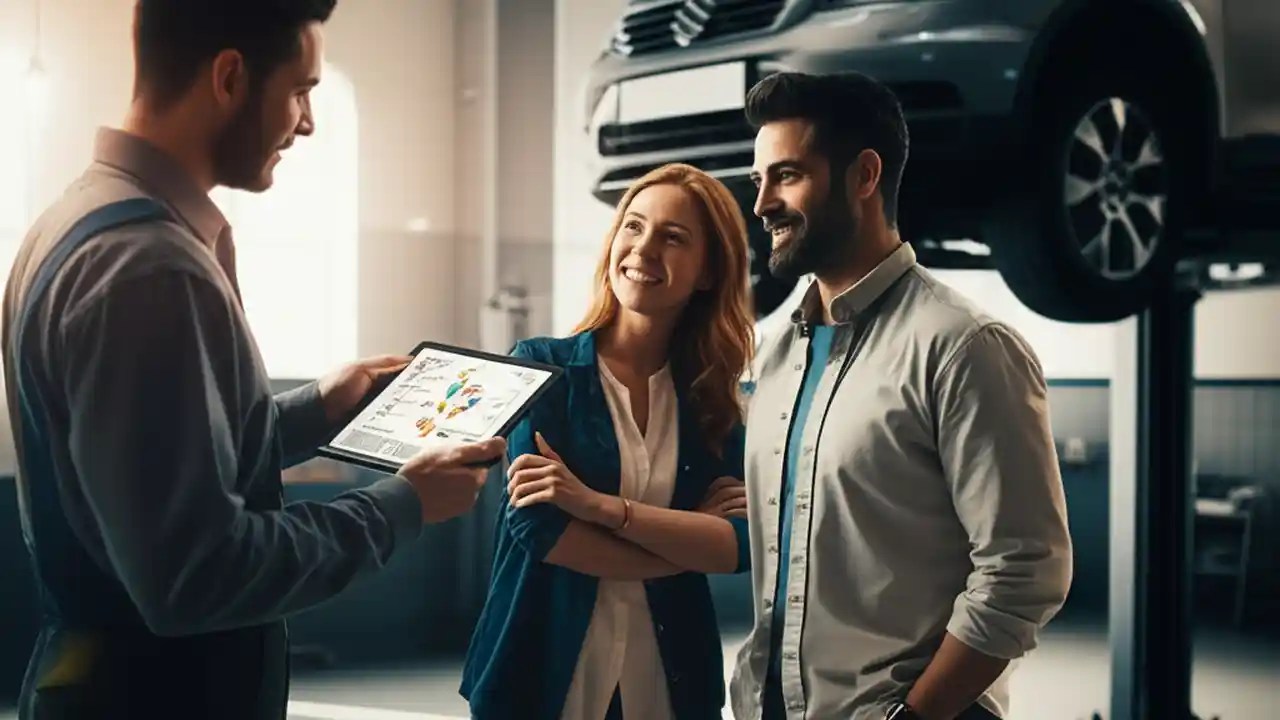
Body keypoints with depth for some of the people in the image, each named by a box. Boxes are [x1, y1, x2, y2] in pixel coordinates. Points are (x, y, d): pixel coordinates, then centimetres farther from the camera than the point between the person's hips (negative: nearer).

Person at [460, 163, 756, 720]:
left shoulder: (716, 401, 1)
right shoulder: (542, 365, -6)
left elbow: (740, 545, -11)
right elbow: (535, 526, -16)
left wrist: (601, 506, -21)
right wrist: (687, 541, -11)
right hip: (542, 668, -2)